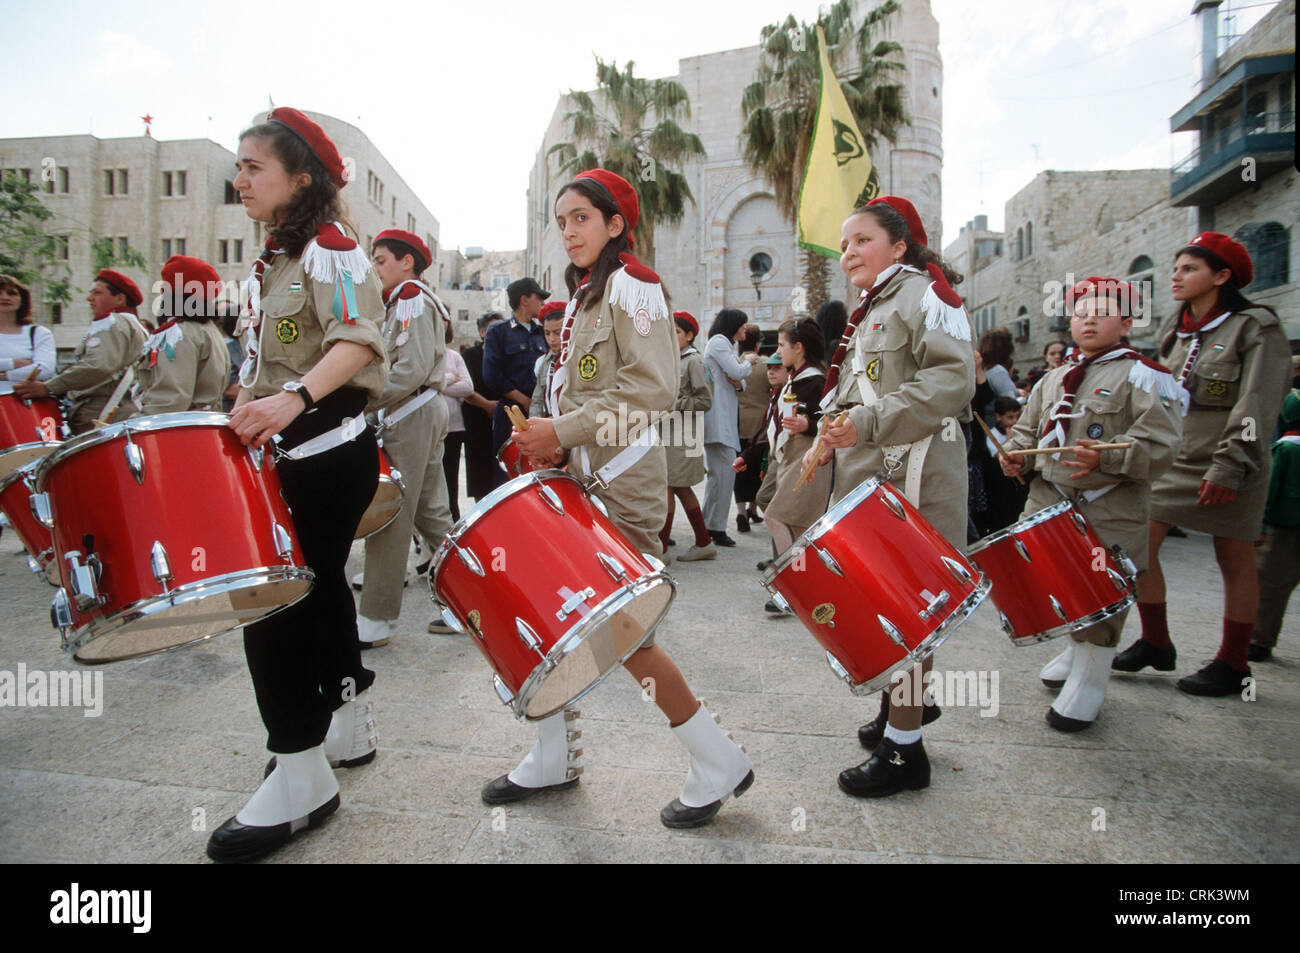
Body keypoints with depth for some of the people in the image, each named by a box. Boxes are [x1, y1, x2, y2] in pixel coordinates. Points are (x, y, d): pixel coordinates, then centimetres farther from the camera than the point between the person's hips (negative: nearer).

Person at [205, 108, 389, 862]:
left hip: (330, 453, -10)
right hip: (291, 454, 10)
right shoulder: (273, 260, 19)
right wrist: (250, 411, 14)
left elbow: (359, 341, -27)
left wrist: (293, 398, -40)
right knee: (315, 588, 16)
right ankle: (350, 725, 32)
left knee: (273, 603, -9)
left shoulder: (329, 246, -10)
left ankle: (301, 779, 2)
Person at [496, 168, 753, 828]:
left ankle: (718, 763, 9)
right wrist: (553, 443, 6)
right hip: (581, 480, 9)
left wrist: (562, 431, -18)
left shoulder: (630, 285, -7)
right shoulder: (582, 296, 19)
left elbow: (652, 388, -20)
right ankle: (550, 760, 26)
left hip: (621, 487, -9)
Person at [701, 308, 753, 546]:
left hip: (725, 417, 11)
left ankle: (709, 526, 15)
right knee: (725, 470, -12)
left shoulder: (724, 344, 26)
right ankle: (716, 527, -10)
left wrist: (739, 382, 0)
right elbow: (737, 371, -16)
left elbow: (738, 380, 23)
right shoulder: (719, 341, -5)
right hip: (719, 418, -11)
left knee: (717, 472, 10)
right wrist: (748, 363, 5)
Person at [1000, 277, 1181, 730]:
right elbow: (1029, 428, 25)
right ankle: (1075, 650, 38)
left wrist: (1106, 456, -29)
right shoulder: (1054, 379, 16)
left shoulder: (1143, 376, -3)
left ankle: (1086, 687, 16)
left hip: (1110, 512, -5)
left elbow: (1159, 445, -14)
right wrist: (1015, 453, 4)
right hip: (1048, 499, 6)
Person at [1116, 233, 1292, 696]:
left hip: (1228, 467, -6)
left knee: (1235, 561, 3)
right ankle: (1156, 643, 13)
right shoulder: (1177, 333, 15)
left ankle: (1233, 665, 14)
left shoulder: (1255, 328, -6)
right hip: (1174, 461, 6)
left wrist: (1229, 467, -22)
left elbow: (1256, 406, -15)